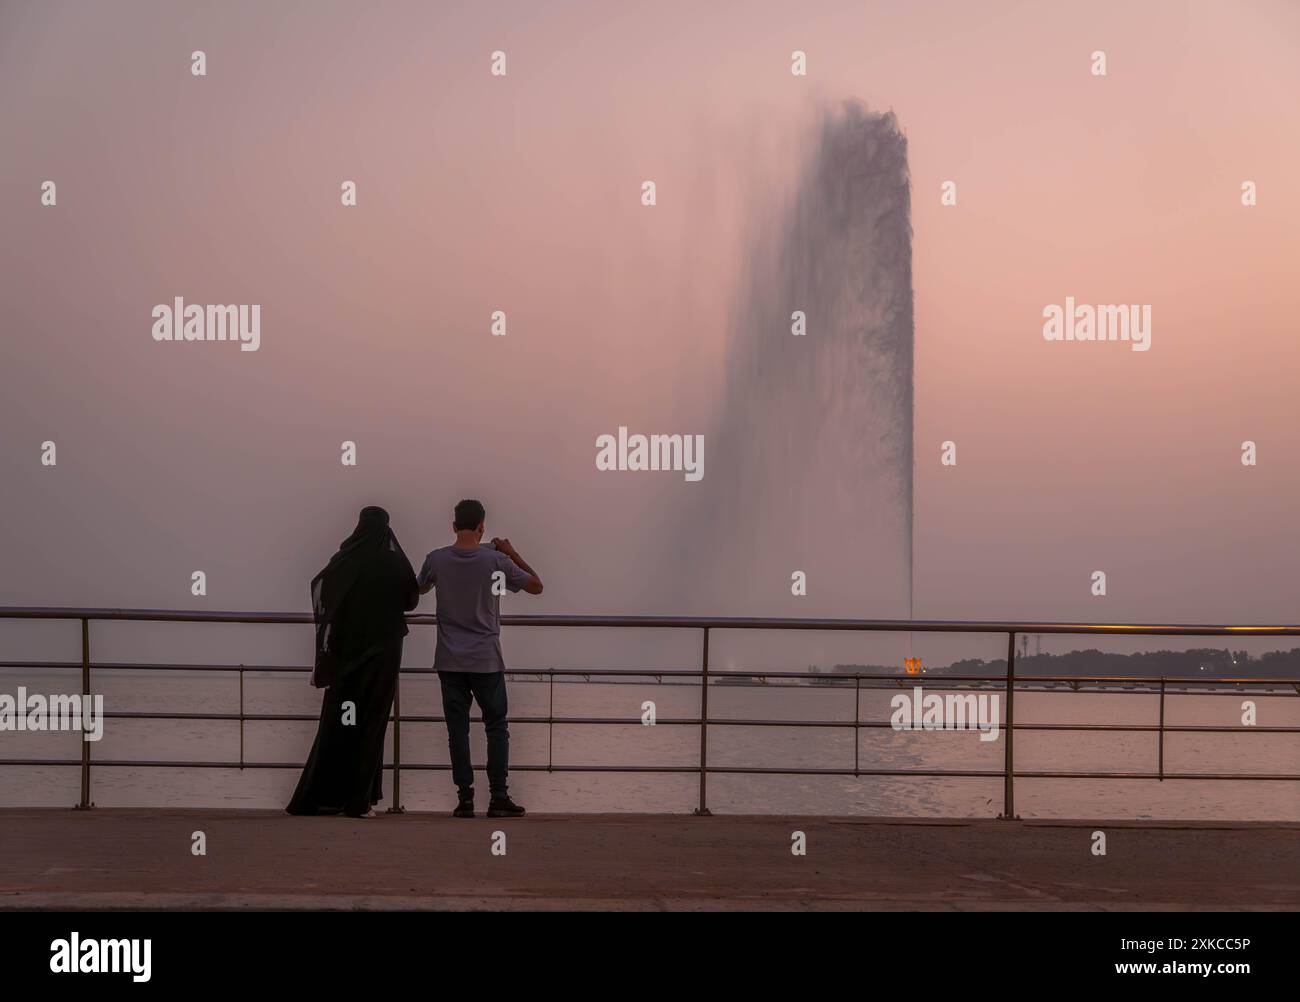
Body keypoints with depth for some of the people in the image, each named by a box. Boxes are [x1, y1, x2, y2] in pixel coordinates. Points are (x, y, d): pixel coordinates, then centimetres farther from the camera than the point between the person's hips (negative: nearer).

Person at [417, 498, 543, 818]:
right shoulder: (496, 560, -9)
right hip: (487, 660, -1)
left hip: (449, 661, 1)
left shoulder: (436, 559, -4)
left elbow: (421, 589, 18)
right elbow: (536, 586, 3)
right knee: (497, 726, 8)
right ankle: (498, 798, 7)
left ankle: (465, 799, 3)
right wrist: (512, 553, 10)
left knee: (457, 729, 4)